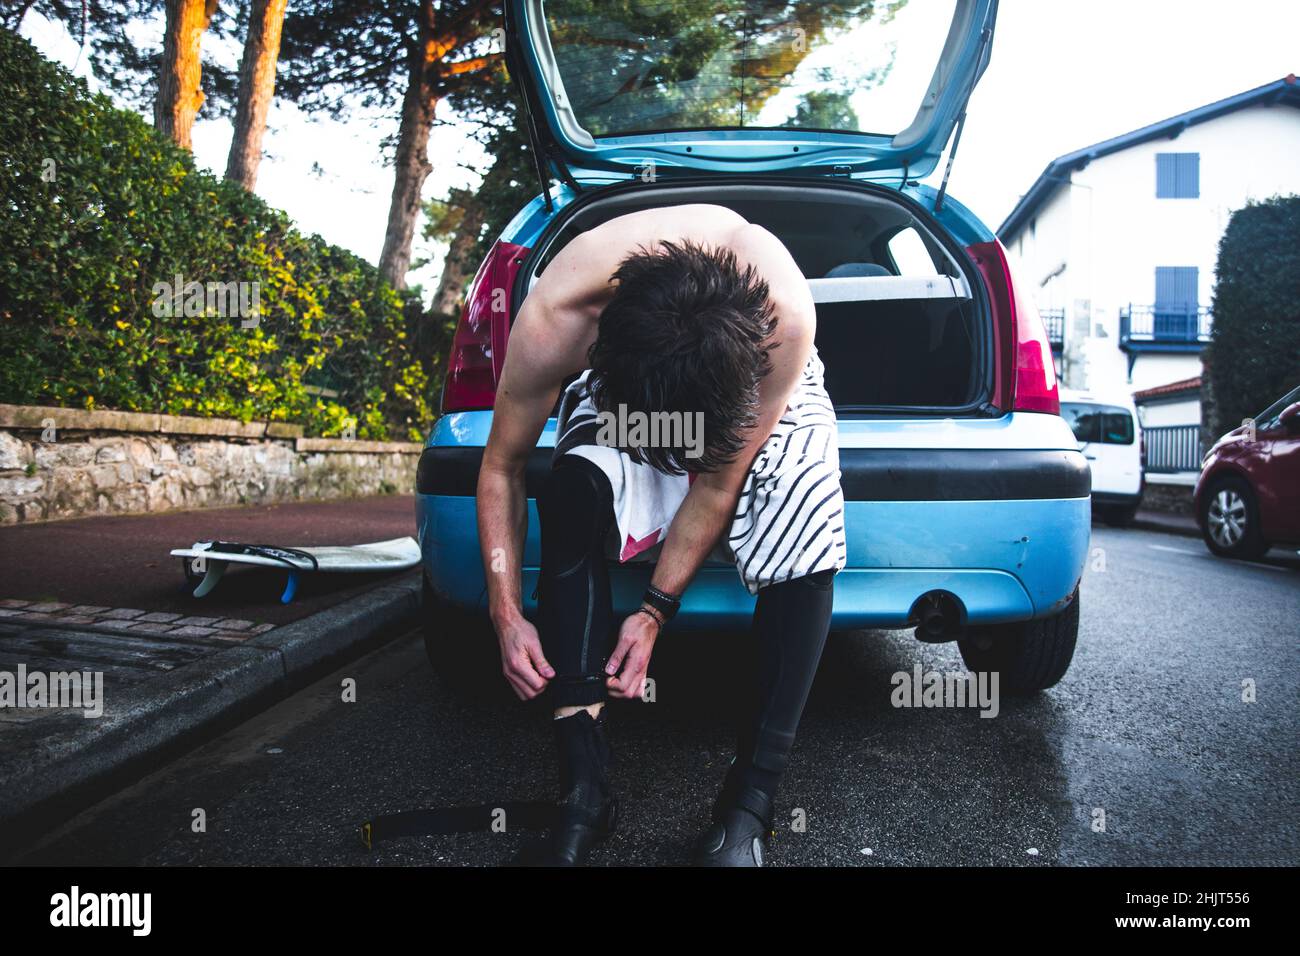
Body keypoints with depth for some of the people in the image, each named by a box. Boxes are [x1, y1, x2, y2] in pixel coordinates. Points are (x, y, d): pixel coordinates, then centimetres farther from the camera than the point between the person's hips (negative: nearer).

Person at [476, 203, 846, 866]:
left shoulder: (784, 315, -41)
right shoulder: (552, 322, -38)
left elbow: (718, 486, -28)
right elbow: (501, 467, -21)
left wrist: (655, 610, -23)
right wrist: (506, 611, -23)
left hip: (756, 382, 0)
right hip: (616, 381, 1)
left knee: (806, 535, -29)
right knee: (574, 493, -31)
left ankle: (748, 803, -19)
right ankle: (584, 792, -25)